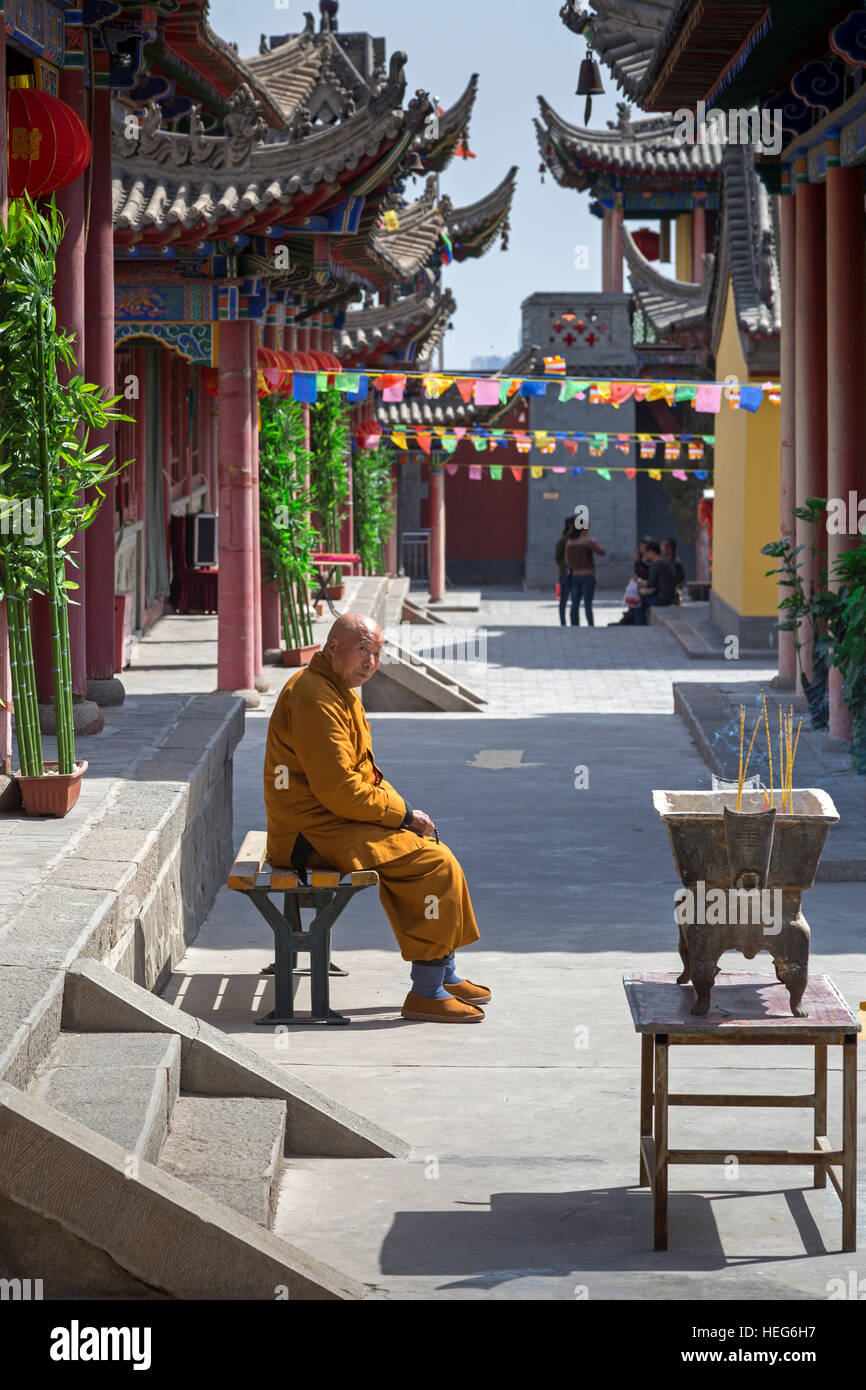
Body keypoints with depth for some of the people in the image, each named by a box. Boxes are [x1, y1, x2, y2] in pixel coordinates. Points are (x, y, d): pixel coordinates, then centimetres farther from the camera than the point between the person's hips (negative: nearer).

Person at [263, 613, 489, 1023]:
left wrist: (404, 811, 7)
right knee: (436, 866, -15)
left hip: (333, 820, 11)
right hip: (315, 833, -11)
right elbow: (339, 791, -24)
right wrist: (404, 815, -13)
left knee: (430, 850, 17)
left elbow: (362, 773, 23)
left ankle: (446, 976, 26)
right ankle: (426, 993, -10)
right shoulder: (316, 698, -21)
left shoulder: (341, 691, 15)